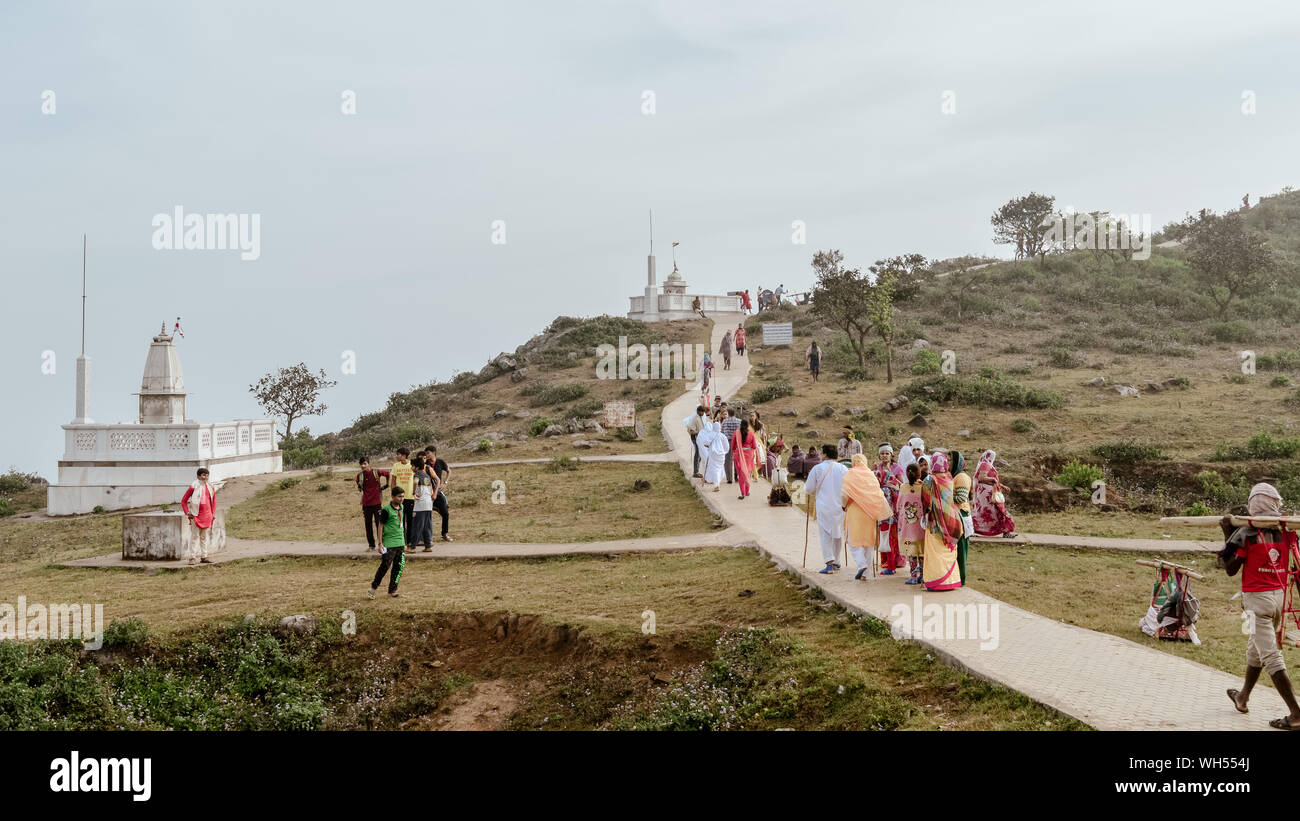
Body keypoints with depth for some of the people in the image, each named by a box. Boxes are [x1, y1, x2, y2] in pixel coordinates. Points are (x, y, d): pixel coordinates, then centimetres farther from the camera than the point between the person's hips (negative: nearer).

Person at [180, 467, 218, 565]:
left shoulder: (211, 488, 8)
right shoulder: (193, 487, -5)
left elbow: (214, 502, 18)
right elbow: (183, 501, 1)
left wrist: (213, 514, 11)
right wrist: (187, 513, -5)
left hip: (207, 516, 4)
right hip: (197, 516, -4)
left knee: (205, 537, 9)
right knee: (195, 537, -4)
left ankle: (204, 557, 15)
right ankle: (192, 557, -2)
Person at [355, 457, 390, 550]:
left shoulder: (376, 473, -6)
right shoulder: (359, 476, 1)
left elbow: (387, 474, 11)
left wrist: (386, 485, 11)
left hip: (377, 502, -3)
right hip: (366, 503, 3)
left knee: (379, 523, -2)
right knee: (368, 524, 6)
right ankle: (371, 545, 15)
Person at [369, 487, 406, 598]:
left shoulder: (402, 507, 10)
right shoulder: (386, 509, -11)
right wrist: (380, 543, -11)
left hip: (400, 543, 6)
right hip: (389, 543, -6)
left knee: (400, 566, 4)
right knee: (385, 566, -3)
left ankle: (392, 590, 13)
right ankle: (374, 586, 15)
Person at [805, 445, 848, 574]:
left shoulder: (817, 469, -6)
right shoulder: (843, 469, 0)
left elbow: (809, 488, -3)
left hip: (824, 506, -3)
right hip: (840, 506, 3)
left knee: (826, 534, 0)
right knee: (838, 534, 15)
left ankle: (829, 563, -12)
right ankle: (835, 562, 26)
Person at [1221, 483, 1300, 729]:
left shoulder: (1246, 533, -13)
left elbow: (1231, 569, -5)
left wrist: (1228, 534, -2)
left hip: (1257, 598, -6)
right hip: (1279, 596, 6)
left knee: (1270, 655, -4)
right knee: (1255, 648, 22)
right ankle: (1243, 697, 38)